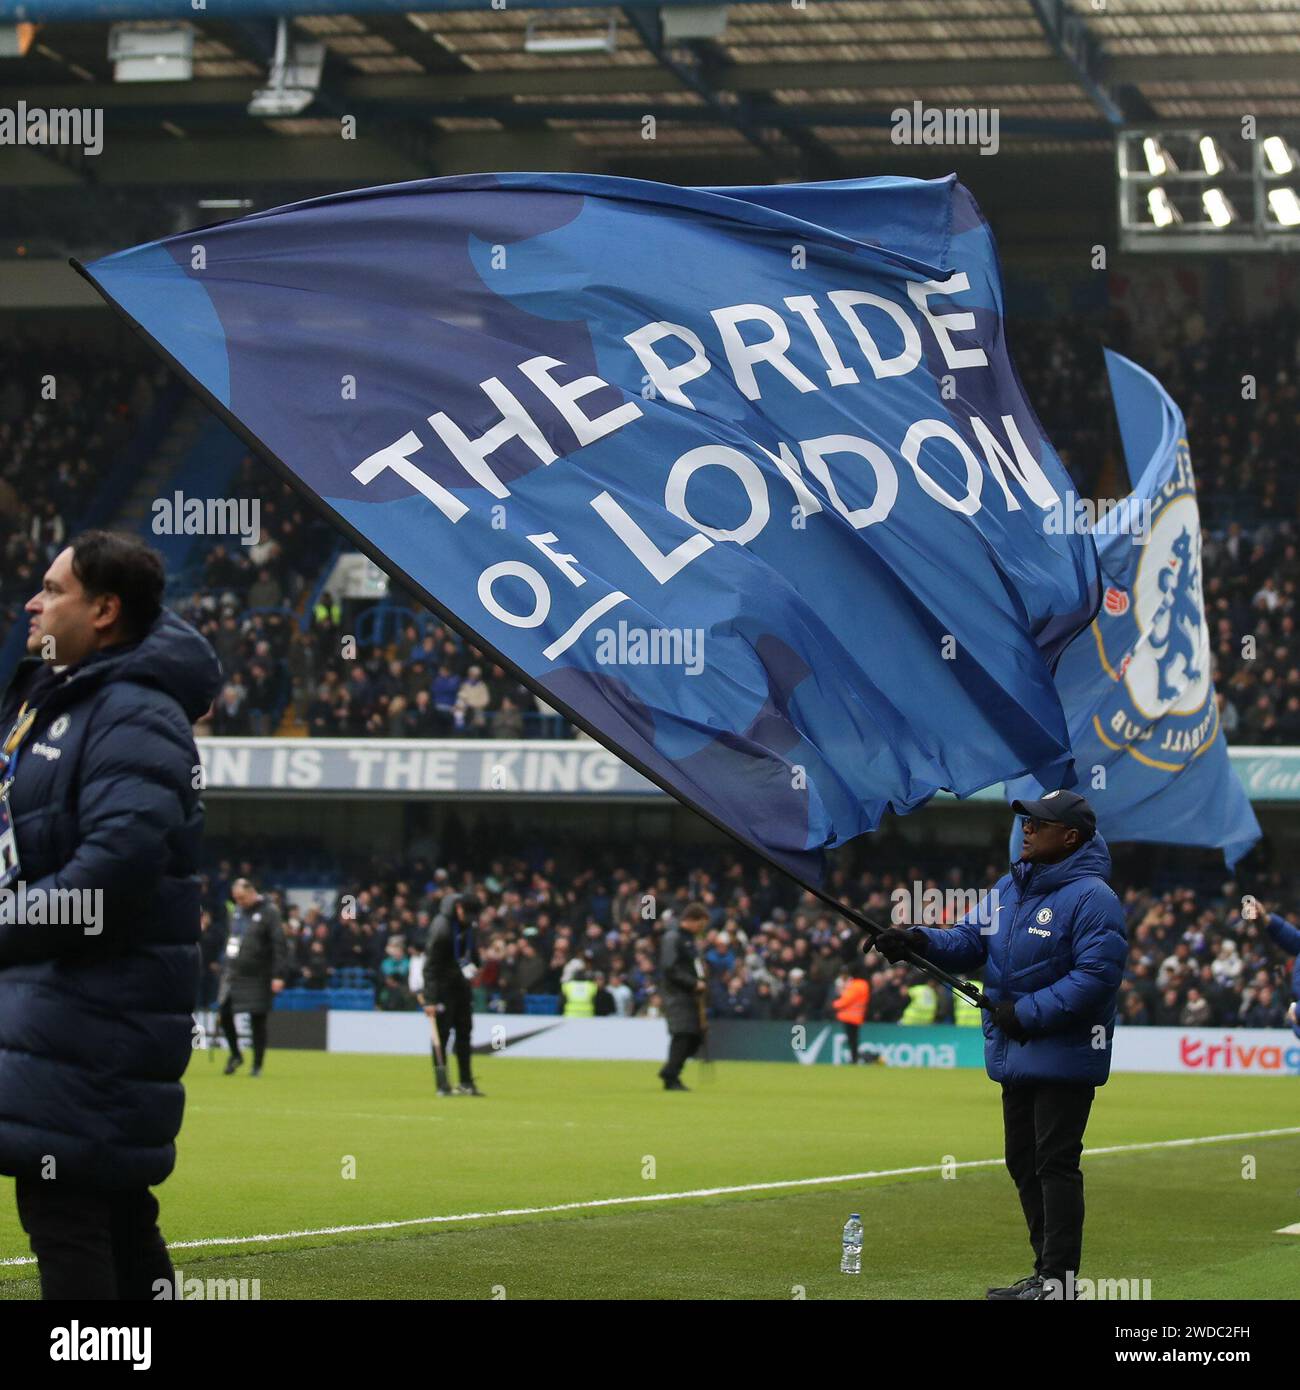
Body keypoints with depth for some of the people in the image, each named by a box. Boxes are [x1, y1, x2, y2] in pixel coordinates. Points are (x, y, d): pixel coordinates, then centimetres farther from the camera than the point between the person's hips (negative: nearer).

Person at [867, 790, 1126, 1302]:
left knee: (1055, 1163, -8)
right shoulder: (1010, 886, 13)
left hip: (1064, 1057, -9)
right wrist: (920, 940, -9)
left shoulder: (1092, 897, -14)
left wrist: (1028, 1013, -22)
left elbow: (1097, 975, -21)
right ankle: (1046, 1273, 22)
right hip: (1015, 1053, 9)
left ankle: (1058, 1279, -5)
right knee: (1023, 1162, 14)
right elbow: (970, 940, 11)